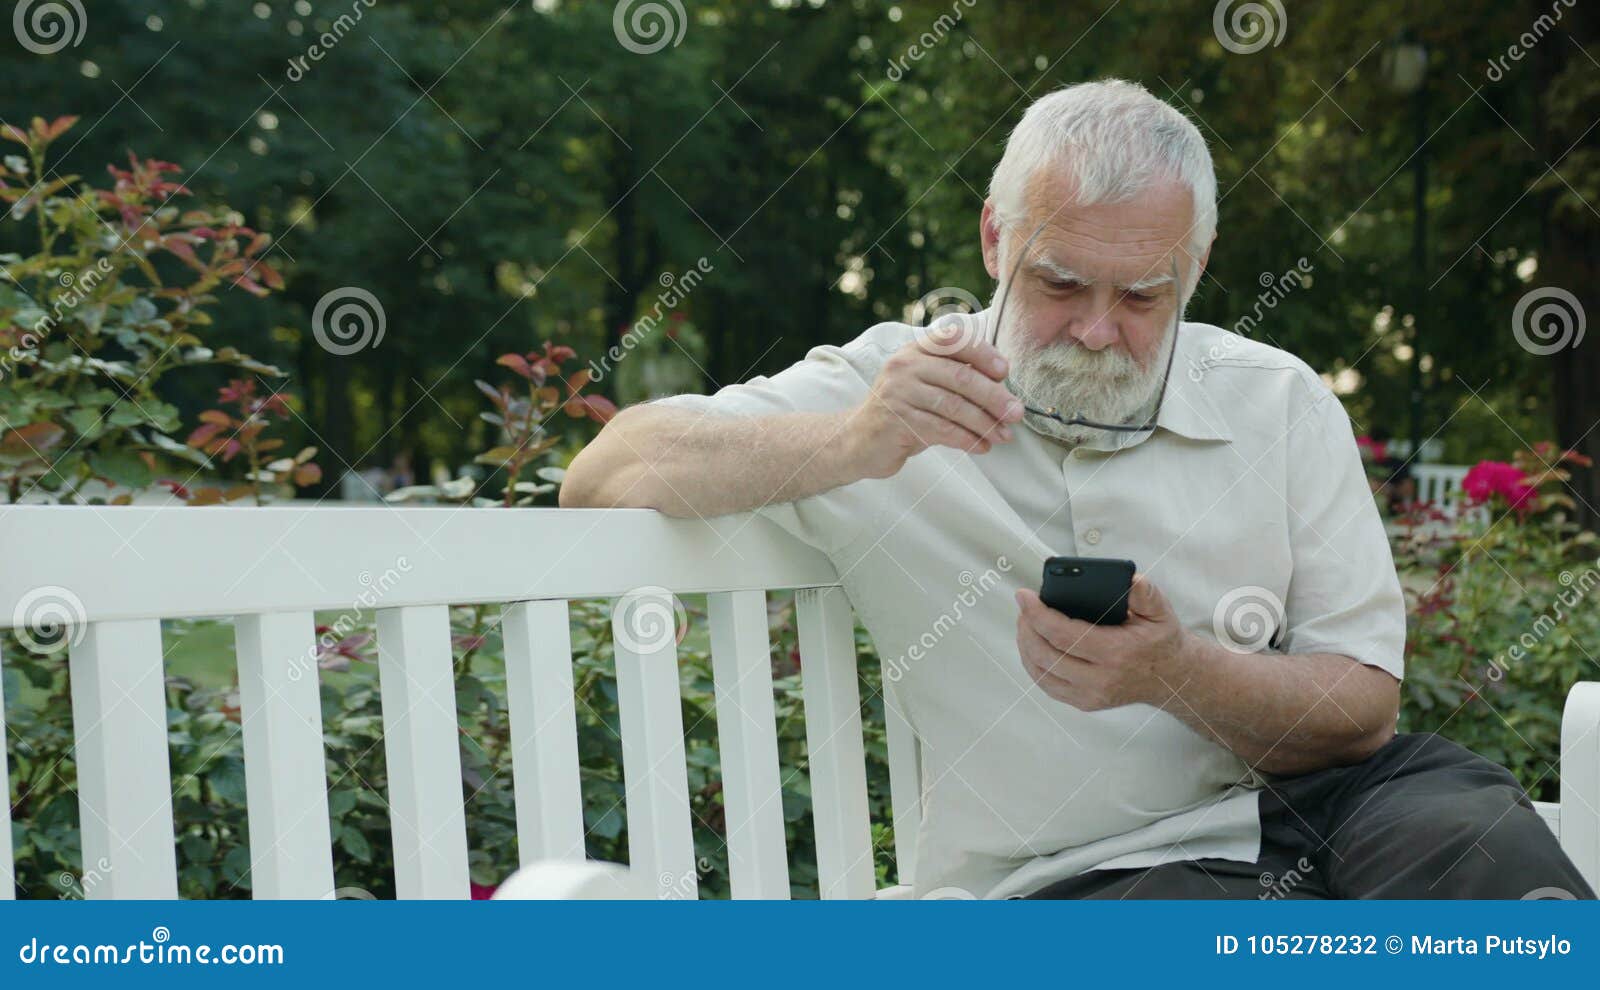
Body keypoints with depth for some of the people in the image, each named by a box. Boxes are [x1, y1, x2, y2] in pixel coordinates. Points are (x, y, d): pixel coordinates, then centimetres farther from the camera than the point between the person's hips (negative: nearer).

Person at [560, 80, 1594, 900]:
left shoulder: (1277, 400, 9)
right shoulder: (903, 390, 4)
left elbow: (1363, 709, 4)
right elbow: (606, 476, -4)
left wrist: (1175, 675, -18)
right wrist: (850, 445, -22)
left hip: (1313, 798, 3)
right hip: (1077, 869, -2)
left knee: (1489, 844, -30)